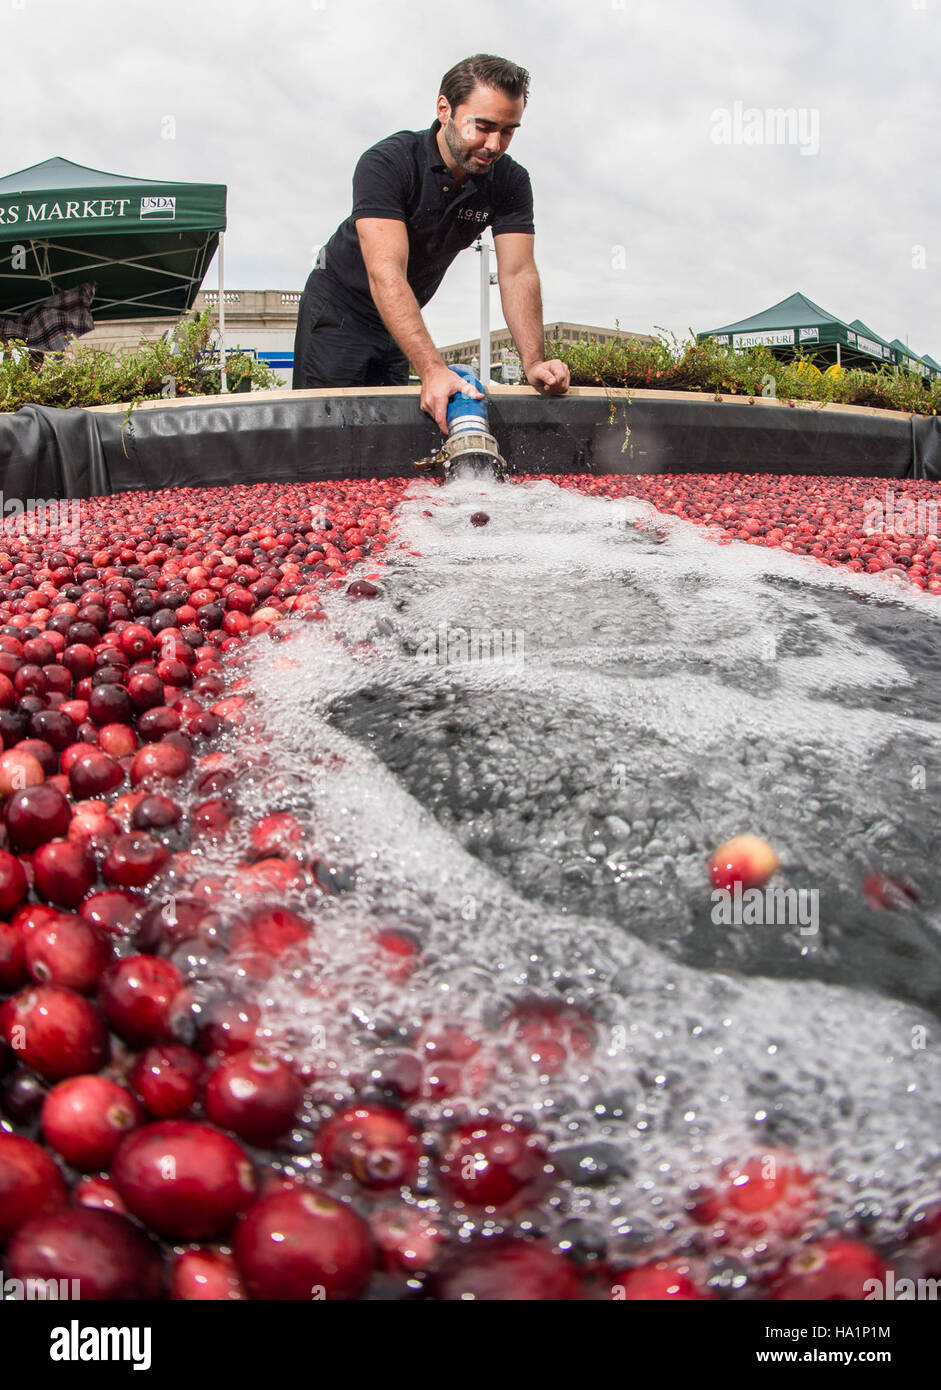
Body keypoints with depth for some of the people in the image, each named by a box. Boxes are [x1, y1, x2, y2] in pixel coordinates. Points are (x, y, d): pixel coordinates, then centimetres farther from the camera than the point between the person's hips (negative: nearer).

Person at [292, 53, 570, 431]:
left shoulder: (510, 182, -13)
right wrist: (432, 369, -53)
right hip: (340, 306, -4)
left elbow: (517, 273, -20)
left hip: (404, 316, 5)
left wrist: (534, 362, -38)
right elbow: (386, 273, -40)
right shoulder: (387, 164, -29)